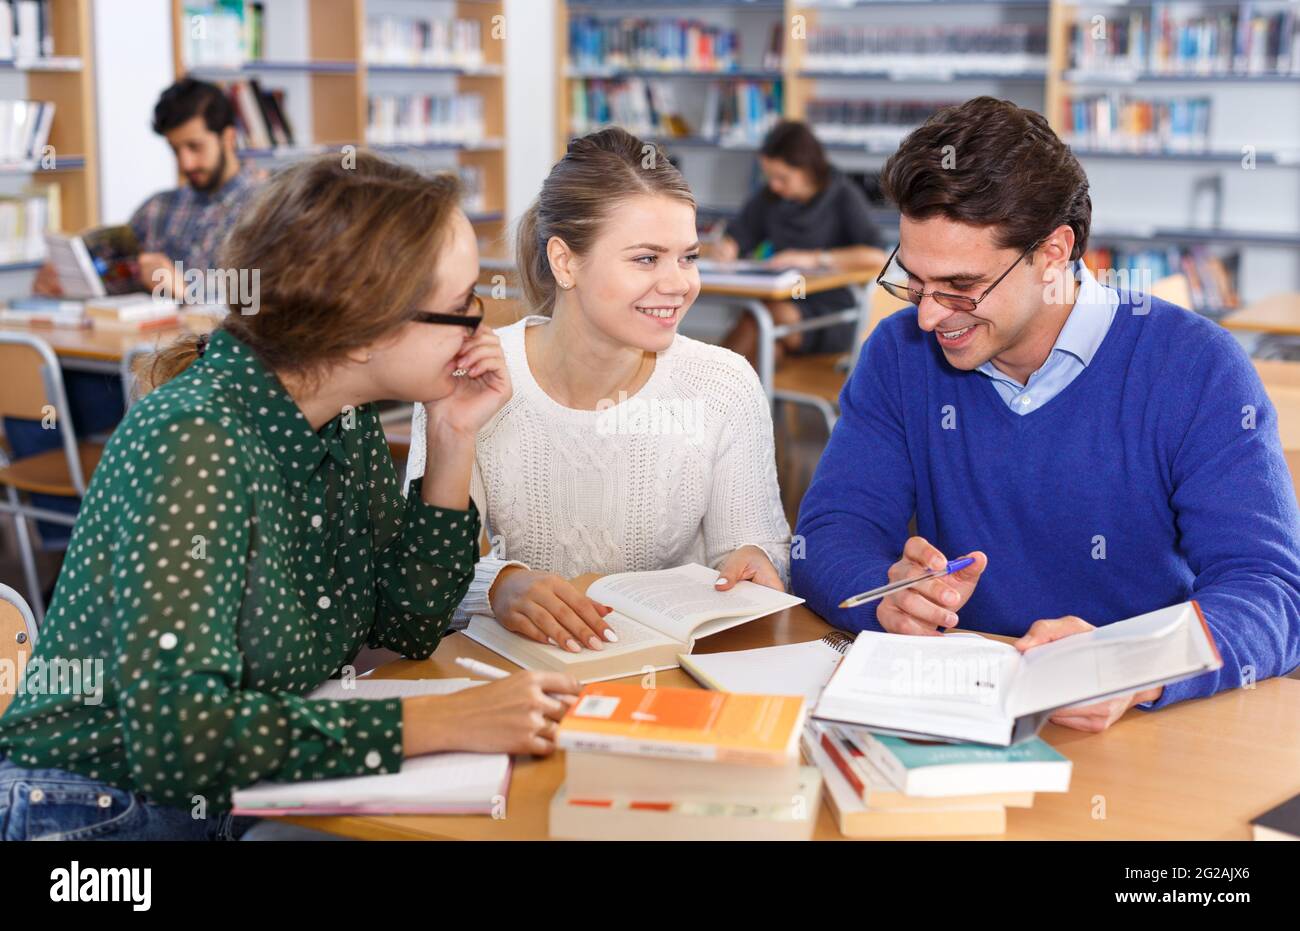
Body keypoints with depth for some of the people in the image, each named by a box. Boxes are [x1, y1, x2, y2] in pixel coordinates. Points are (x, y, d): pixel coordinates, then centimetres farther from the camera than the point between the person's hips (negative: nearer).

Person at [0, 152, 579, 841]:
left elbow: (407, 626, 4)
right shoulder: (194, 439, -24)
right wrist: (443, 721, -31)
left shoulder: (346, 422, -2)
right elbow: (175, 733, -31)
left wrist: (453, 443, -7)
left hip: (259, 802, 7)